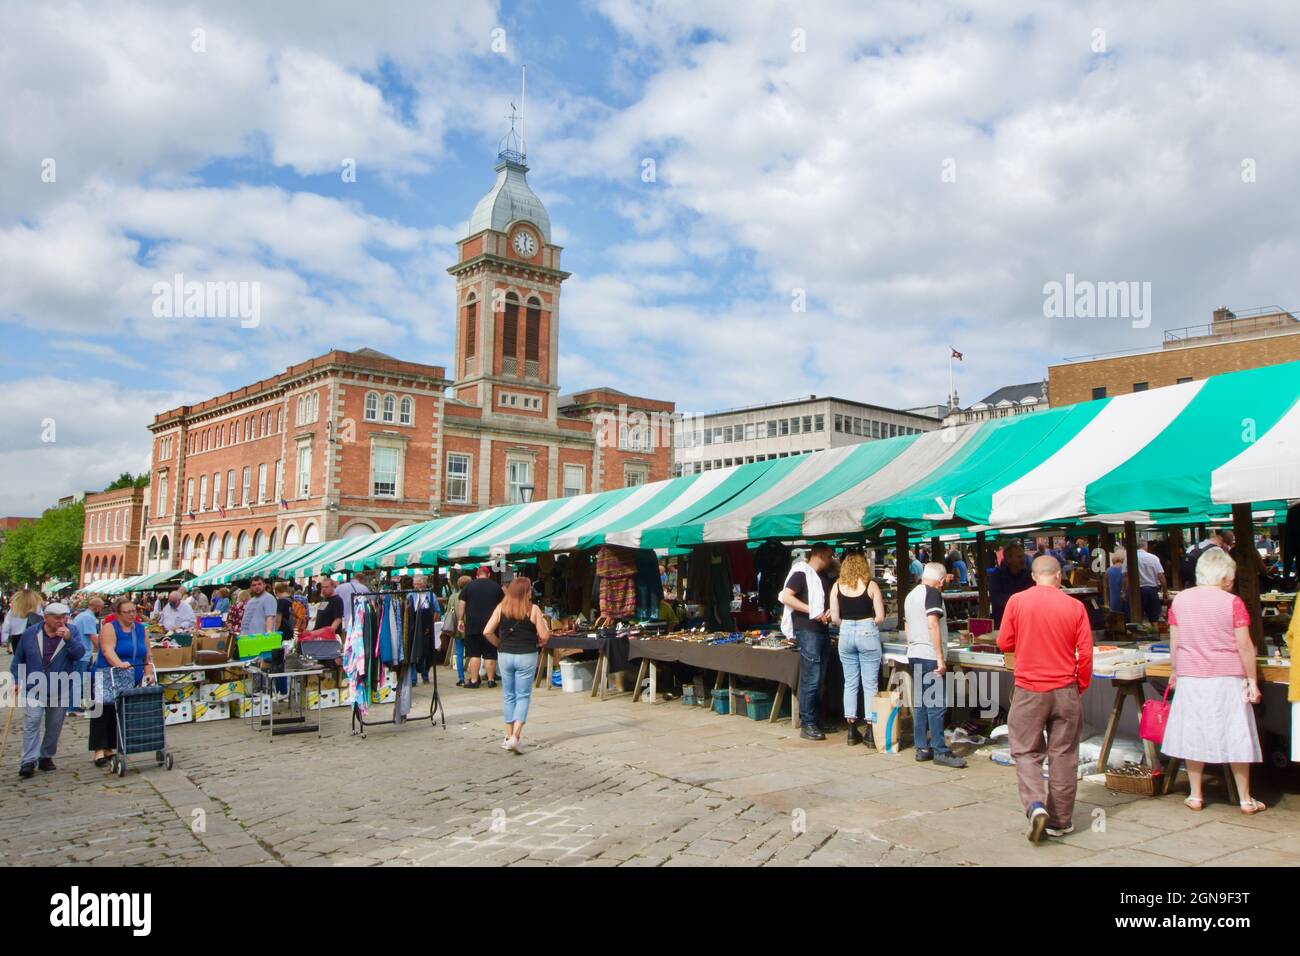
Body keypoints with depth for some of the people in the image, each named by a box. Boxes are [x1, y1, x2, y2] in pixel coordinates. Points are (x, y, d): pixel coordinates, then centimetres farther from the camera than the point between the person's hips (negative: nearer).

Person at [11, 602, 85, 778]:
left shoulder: (71, 632, -3)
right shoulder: (30, 633, 0)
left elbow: (79, 654, -16)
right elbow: (18, 659, 10)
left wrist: (68, 638, -30)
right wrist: (17, 680, 4)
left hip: (60, 691, 1)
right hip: (34, 689, -1)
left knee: (54, 726, 9)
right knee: (32, 723, -9)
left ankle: (46, 757, 23)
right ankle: (29, 761, -8)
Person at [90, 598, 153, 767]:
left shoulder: (140, 629, 11)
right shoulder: (110, 628, -5)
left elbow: (147, 655, 13)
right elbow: (108, 650, -20)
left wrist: (149, 672, 0)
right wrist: (120, 664, -36)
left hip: (133, 680, 5)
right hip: (109, 678, -5)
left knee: (119, 714, 5)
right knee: (104, 711, -10)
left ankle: (109, 750, 12)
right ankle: (99, 750, -9)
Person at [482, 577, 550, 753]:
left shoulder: (501, 608, 0)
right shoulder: (533, 609, -7)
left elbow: (487, 632, -3)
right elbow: (545, 636, -8)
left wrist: (499, 644, 11)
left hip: (505, 655, 3)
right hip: (527, 656, -3)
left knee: (509, 696, 15)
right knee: (523, 696, 5)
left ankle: (509, 736, 19)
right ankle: (516, 736, -8)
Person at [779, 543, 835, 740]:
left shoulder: (823, 576, 18)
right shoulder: (801, 573, -8)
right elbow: (785, 597, -18)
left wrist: (830, 612, 5)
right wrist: (812, 611, -18)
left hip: (823, 631, 9)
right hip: (807, 631, -9)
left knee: (818, 679, 12)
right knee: (810, 679, -8)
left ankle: (812, 720, 20)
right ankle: (807, 725, -3)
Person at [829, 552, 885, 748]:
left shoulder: (837, 586, 3)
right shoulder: (871, 585, -3)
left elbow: (834, 618, 1)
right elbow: (880, 617, -4)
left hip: (845, 635, 3)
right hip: (867, 634, -2)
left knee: (850, 683, 11)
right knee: (870, 684, 4)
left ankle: (852, 730, 14)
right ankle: (870, 731, 4)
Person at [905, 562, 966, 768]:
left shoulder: (910, 595, 17)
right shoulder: (932, 593, -10)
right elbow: (932, 624, -19)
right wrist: (941, 658, -19)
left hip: (914, 655, 9)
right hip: (930, 656, -9)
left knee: (920, 704, 11)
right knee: (937, 704, -5)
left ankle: (922, 748, 14)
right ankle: (940, 751, -3)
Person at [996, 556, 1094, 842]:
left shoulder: (1017, 601, -6)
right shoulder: (1075, 606, -4)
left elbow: (1004, 644, 0)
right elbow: (1085, 653, -2)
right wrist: (1081, 687, 12)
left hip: (1029, 690, -1)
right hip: (1065, 691, 1)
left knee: (1026, 752, 9)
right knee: (1063, 755, 10)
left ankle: (1035, 805, -12)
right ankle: (1060, 821, 18)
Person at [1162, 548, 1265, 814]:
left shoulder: (1180, 600, 1)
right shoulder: (1233, 603, -8)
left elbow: (1174, 642, 5)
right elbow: (1244, 645, -10)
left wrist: (1175, 672, 16)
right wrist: (1252, 680, -3)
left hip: (1190, 677, 2)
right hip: (1227, 678, -2)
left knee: (1193, 734, 9)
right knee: (1235, 736, 6)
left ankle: (1196, 796, 14)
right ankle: (1245, 799, 14)